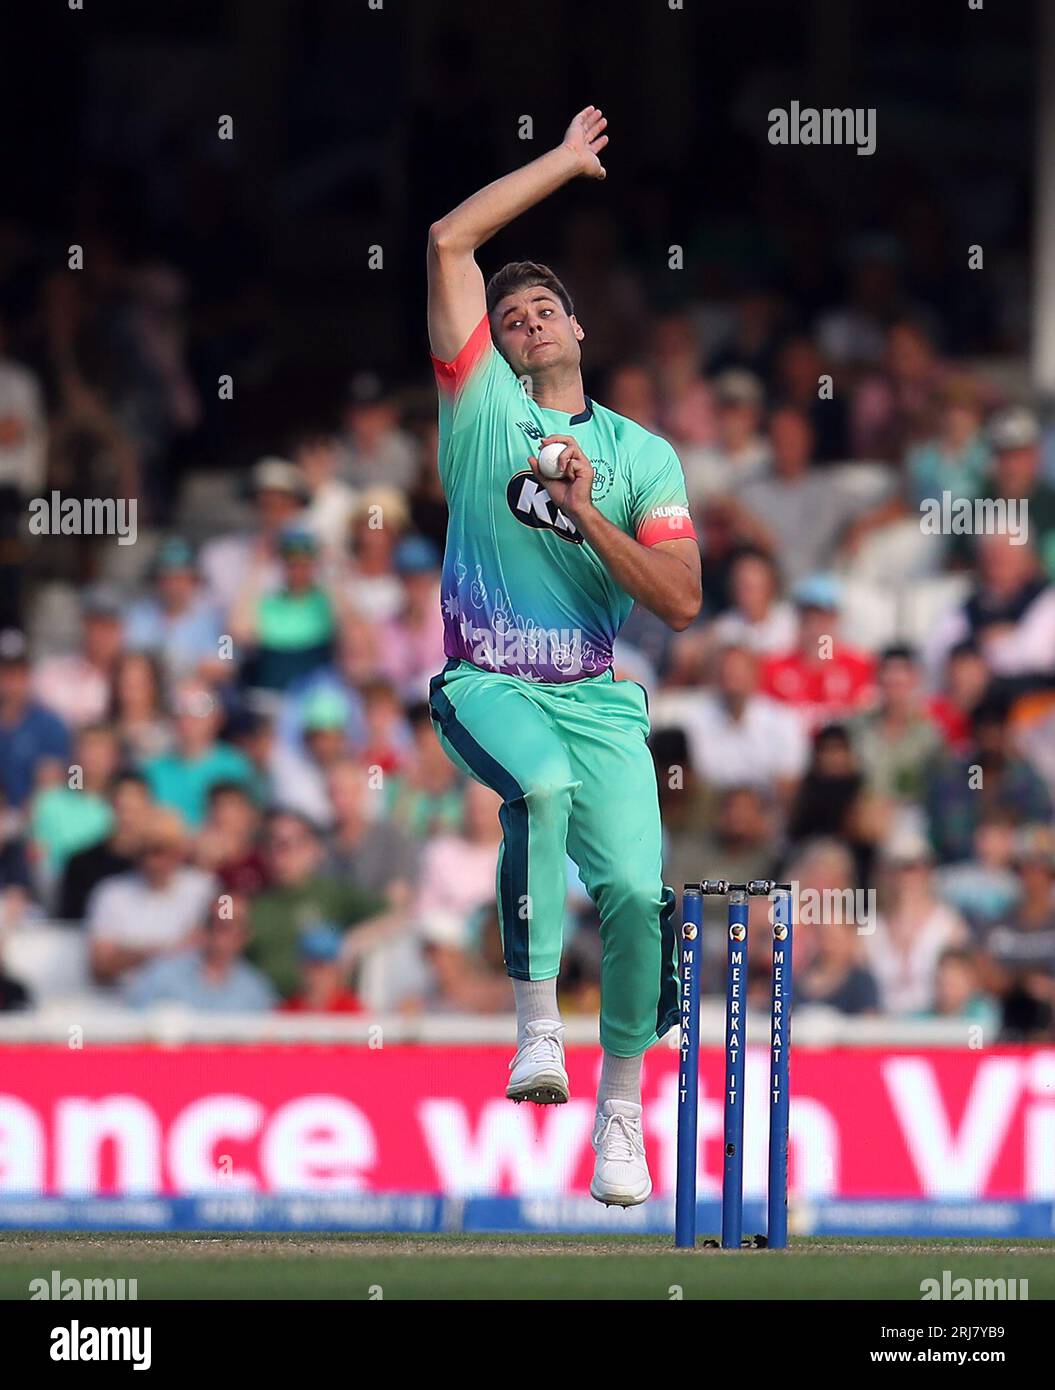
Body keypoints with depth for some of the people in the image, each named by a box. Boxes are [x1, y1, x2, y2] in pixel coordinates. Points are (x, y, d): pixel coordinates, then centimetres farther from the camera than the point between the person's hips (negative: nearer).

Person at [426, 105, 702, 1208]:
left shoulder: (643, 455, 11)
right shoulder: (480, 407, 9)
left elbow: (681, 602, 3)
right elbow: (450, 242, 2)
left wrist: (588, 517, -8)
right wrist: (565, 162, 9)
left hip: (599, 699, 2)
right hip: (486, 685, -2)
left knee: (636, 887, -16)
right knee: (542, 785, -36)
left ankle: (621, 1103, 3)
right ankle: (535, 1022, -31)